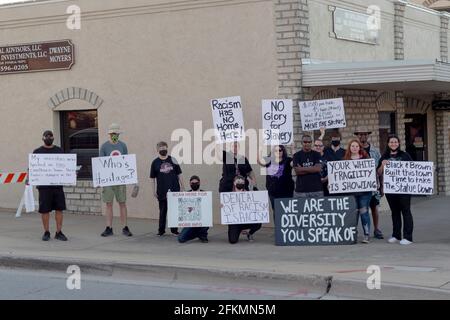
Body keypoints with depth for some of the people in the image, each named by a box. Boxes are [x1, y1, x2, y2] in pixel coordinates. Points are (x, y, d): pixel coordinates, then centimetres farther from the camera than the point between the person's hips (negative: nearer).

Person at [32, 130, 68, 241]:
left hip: (58, 185, 2)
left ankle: (59, 232, 9)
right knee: (44, 210, 2)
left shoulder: (59, 151, 12)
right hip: (44, 185, -2)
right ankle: (46, 232, 13)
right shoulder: (37, 152, 6)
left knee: (59, 208, 1)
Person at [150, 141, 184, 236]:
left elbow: (179, 174, 9)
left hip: (175, 189, 1)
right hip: (162, 191, -1)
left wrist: (182, 186, 5)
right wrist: (154, 191, 2)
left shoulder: (173, 160, 3)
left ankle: (174, 229, 16)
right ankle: (161, 230, 17)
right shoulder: (155, 162, 0)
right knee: (162, 211, 6)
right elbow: (152, 178, 5)